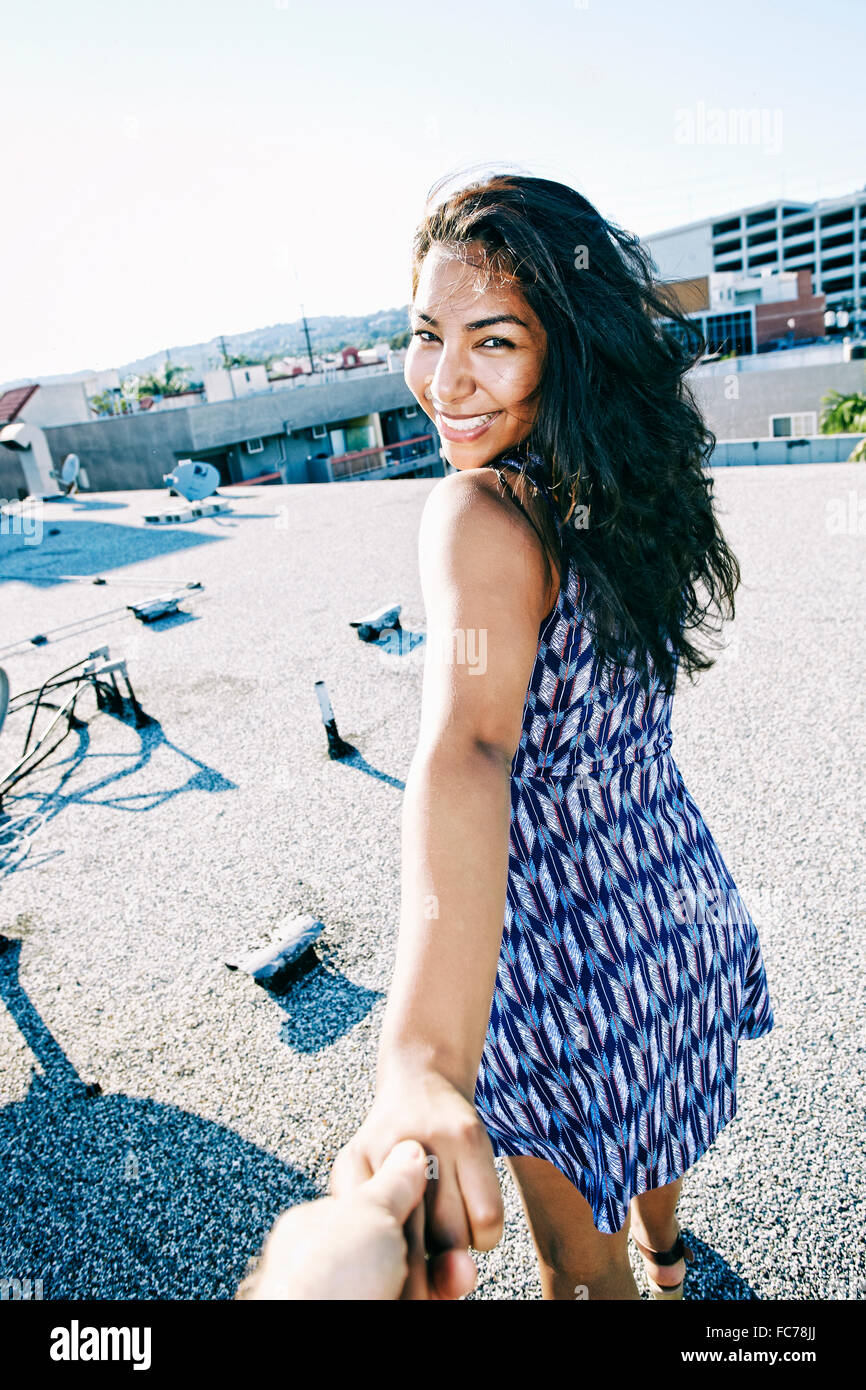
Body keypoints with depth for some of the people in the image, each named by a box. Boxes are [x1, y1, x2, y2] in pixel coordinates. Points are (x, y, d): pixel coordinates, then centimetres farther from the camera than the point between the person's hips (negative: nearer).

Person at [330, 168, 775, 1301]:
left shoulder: (479, 513, -27)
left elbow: (466, 751, -46)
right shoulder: (627, 487, -3)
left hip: (568, 949, -8)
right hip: (683, 899, 8)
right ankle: (666, 1257, 70)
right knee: (650, 1117, 39)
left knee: (581, 1256, 23)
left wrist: (420, 1063, -54)